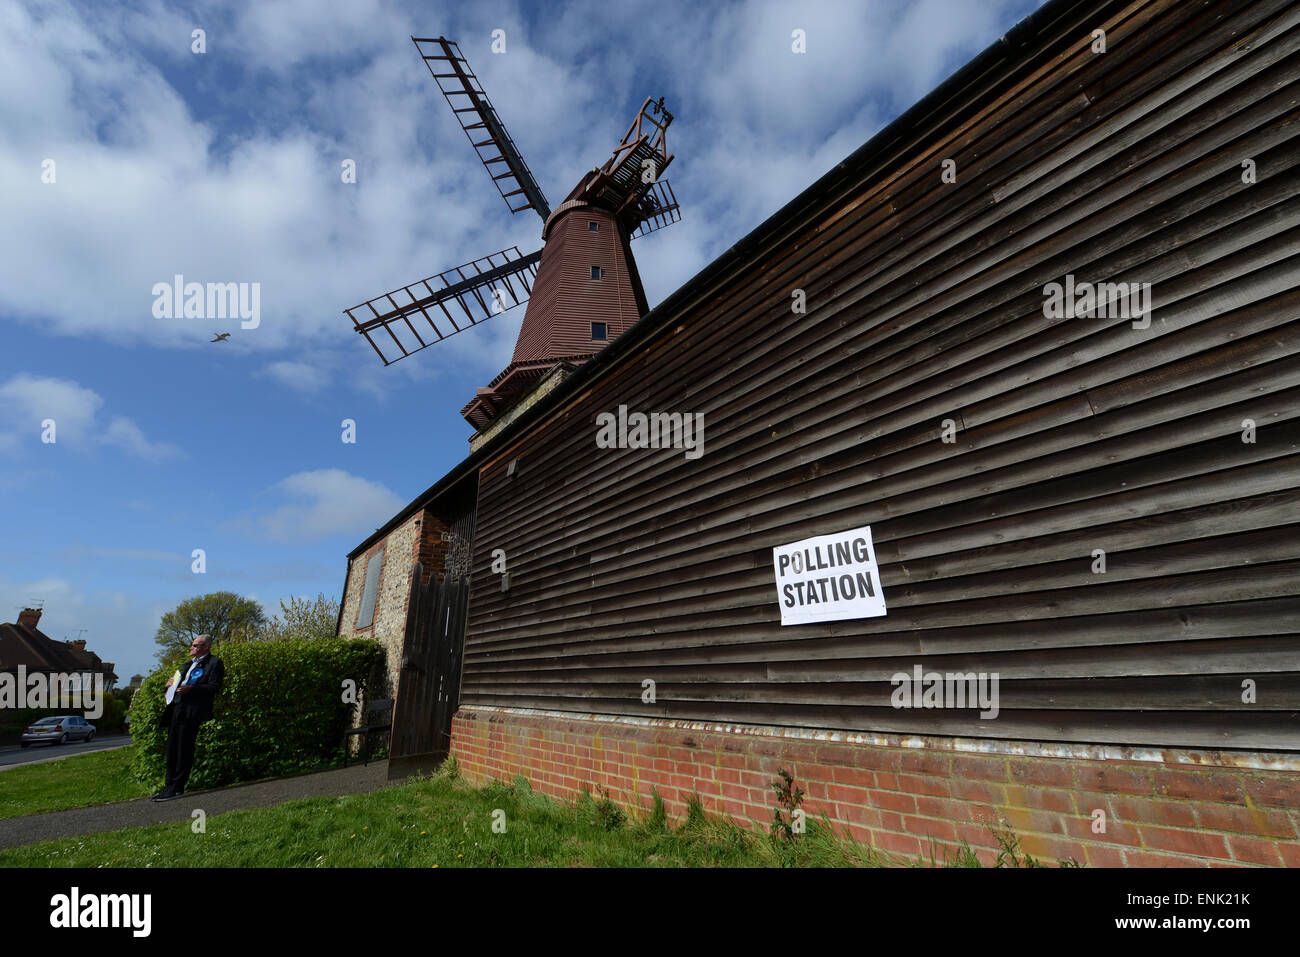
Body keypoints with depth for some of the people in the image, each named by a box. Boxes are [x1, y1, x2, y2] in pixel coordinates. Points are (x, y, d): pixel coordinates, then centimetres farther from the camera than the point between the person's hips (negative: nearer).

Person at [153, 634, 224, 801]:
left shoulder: (214, 663, -4)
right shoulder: (190, 664, 25)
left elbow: (213, 687, -13)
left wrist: (190, 689, -22)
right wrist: (173, 684, 12)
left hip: (191, 711, -9)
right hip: (177, 708, 9)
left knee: (184, 749, -6)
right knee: (172, 748, 11)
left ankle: (177, 787, 0)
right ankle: (170, 785, 18)